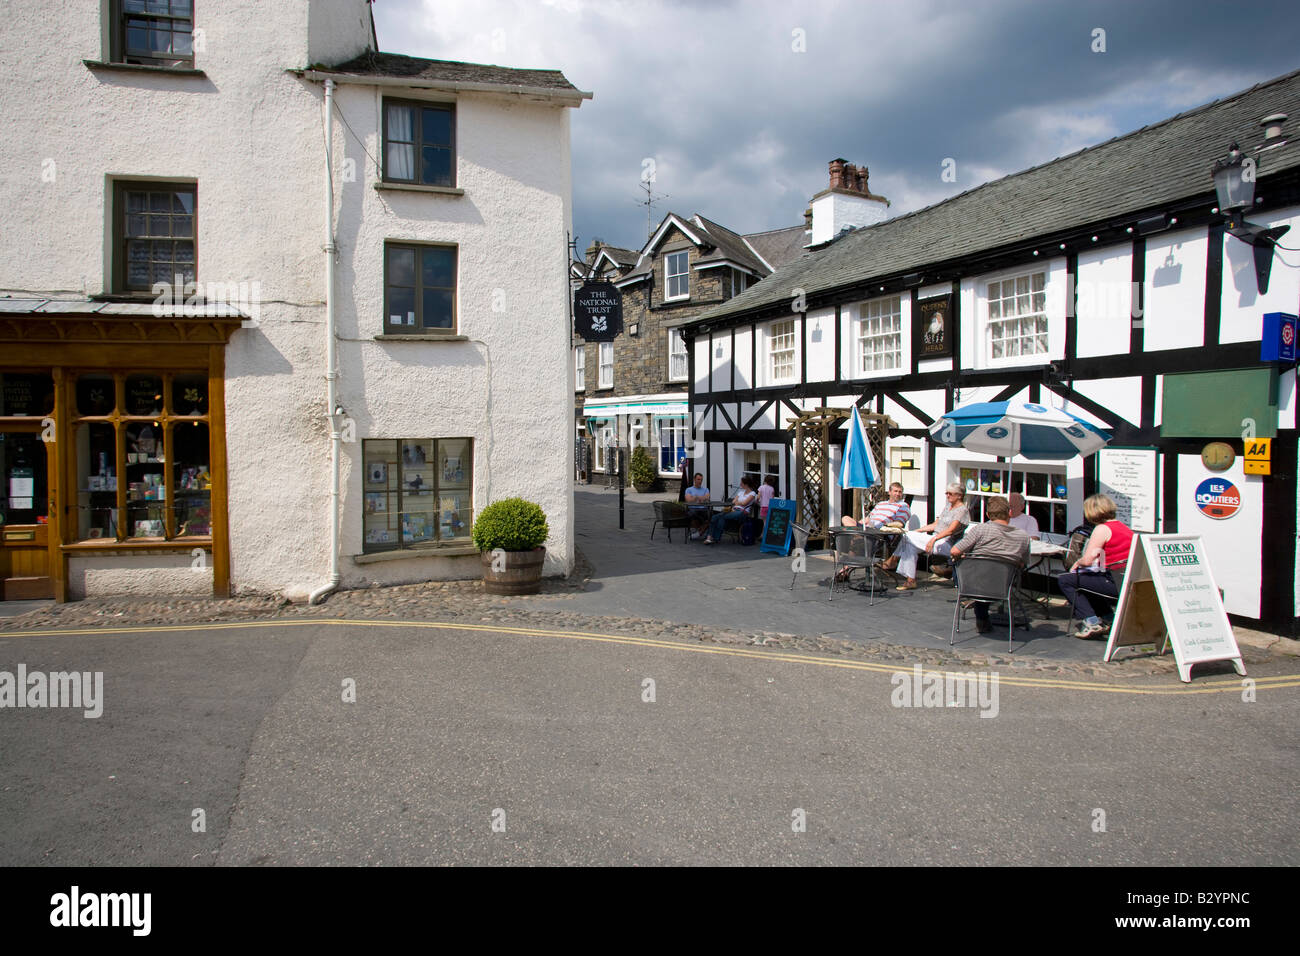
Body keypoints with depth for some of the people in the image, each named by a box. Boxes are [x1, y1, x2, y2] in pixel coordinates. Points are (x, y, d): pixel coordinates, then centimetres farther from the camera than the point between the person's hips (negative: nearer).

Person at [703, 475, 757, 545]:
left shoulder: (753, 493, 2)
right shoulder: (741, 491, 24)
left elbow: (744, 503, -10)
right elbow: (733, 501, 14)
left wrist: (736, 502, 8)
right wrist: (732, 508, -6)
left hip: (743, 512, -7)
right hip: (734, 510, 7)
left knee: (723, 517, -30)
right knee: (715, 517, -18)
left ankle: (716, 538, -26)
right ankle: (710, 536, -28)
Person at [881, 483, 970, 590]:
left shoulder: (962, 510, -8)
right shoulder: (947, 507, 20)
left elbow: (951, 531, -22)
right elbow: (935, 525, 19)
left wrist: (933, 539, -33)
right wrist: (918, 530, 8)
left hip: (946, 544, -8)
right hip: (936, 538, 8)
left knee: (908, 537, -19)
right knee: (910, 547, -17)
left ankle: (894, 560, -4)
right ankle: (910, 580, -15)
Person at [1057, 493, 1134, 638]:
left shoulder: (1102, 528, -12)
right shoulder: (1124, 527, 14)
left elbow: (1087, 560, -17)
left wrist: (1077, 563, 4)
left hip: (1116, 584, -9)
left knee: (1064, 580, -1)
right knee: (1087, 578, 31)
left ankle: (1091, 622, -7)